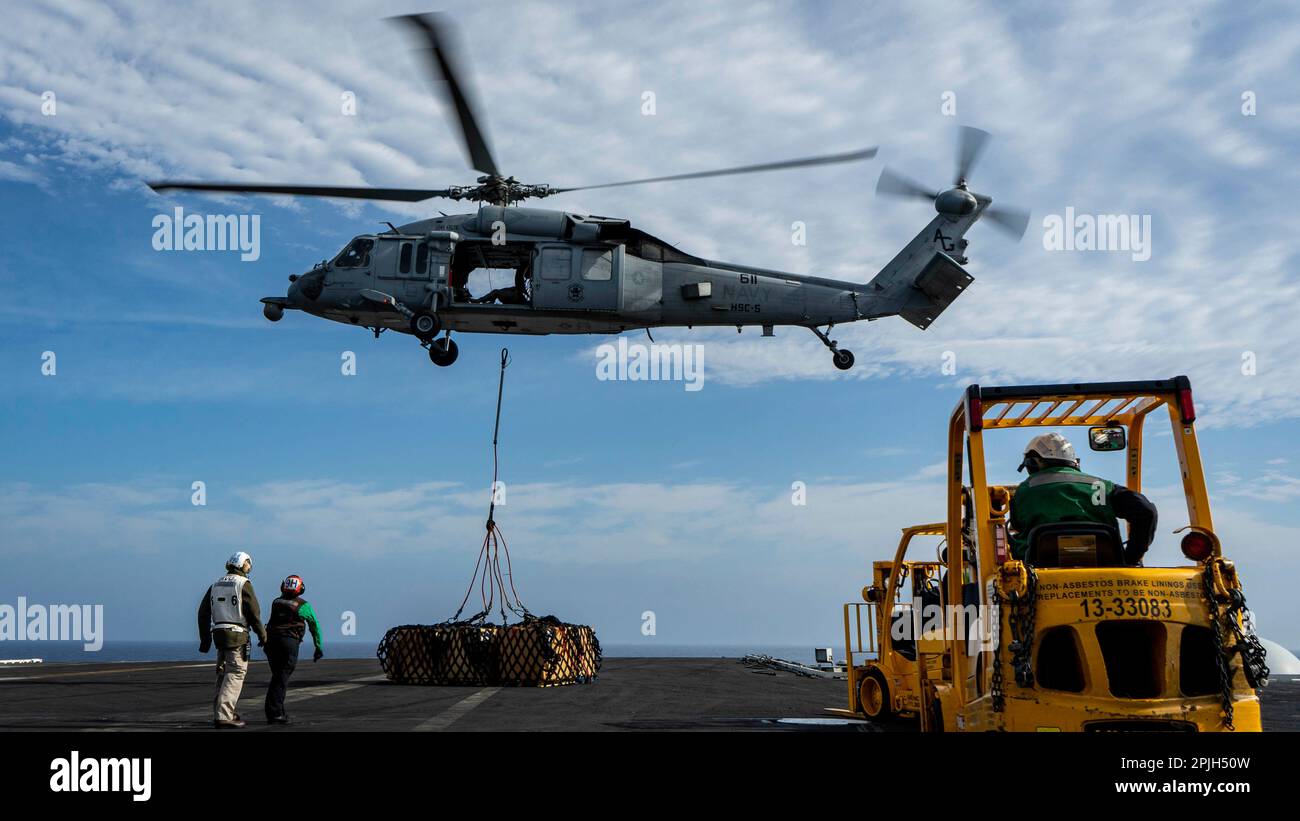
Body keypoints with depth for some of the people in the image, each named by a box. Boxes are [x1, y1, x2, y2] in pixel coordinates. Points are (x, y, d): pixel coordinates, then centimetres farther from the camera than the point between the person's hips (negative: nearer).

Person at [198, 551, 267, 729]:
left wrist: (205, 640, 18)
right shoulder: (243, 584, -6)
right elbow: (254, 612, -11)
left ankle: (221, 713, 23)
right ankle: (223, 716, -14)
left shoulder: (216, 585, 14)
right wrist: (262, 634, 0)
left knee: (223, 674, 18)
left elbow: (203, 613, 14)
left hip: (219, 633, 7)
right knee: (235, 674, -6)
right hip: (237, 634, -7)